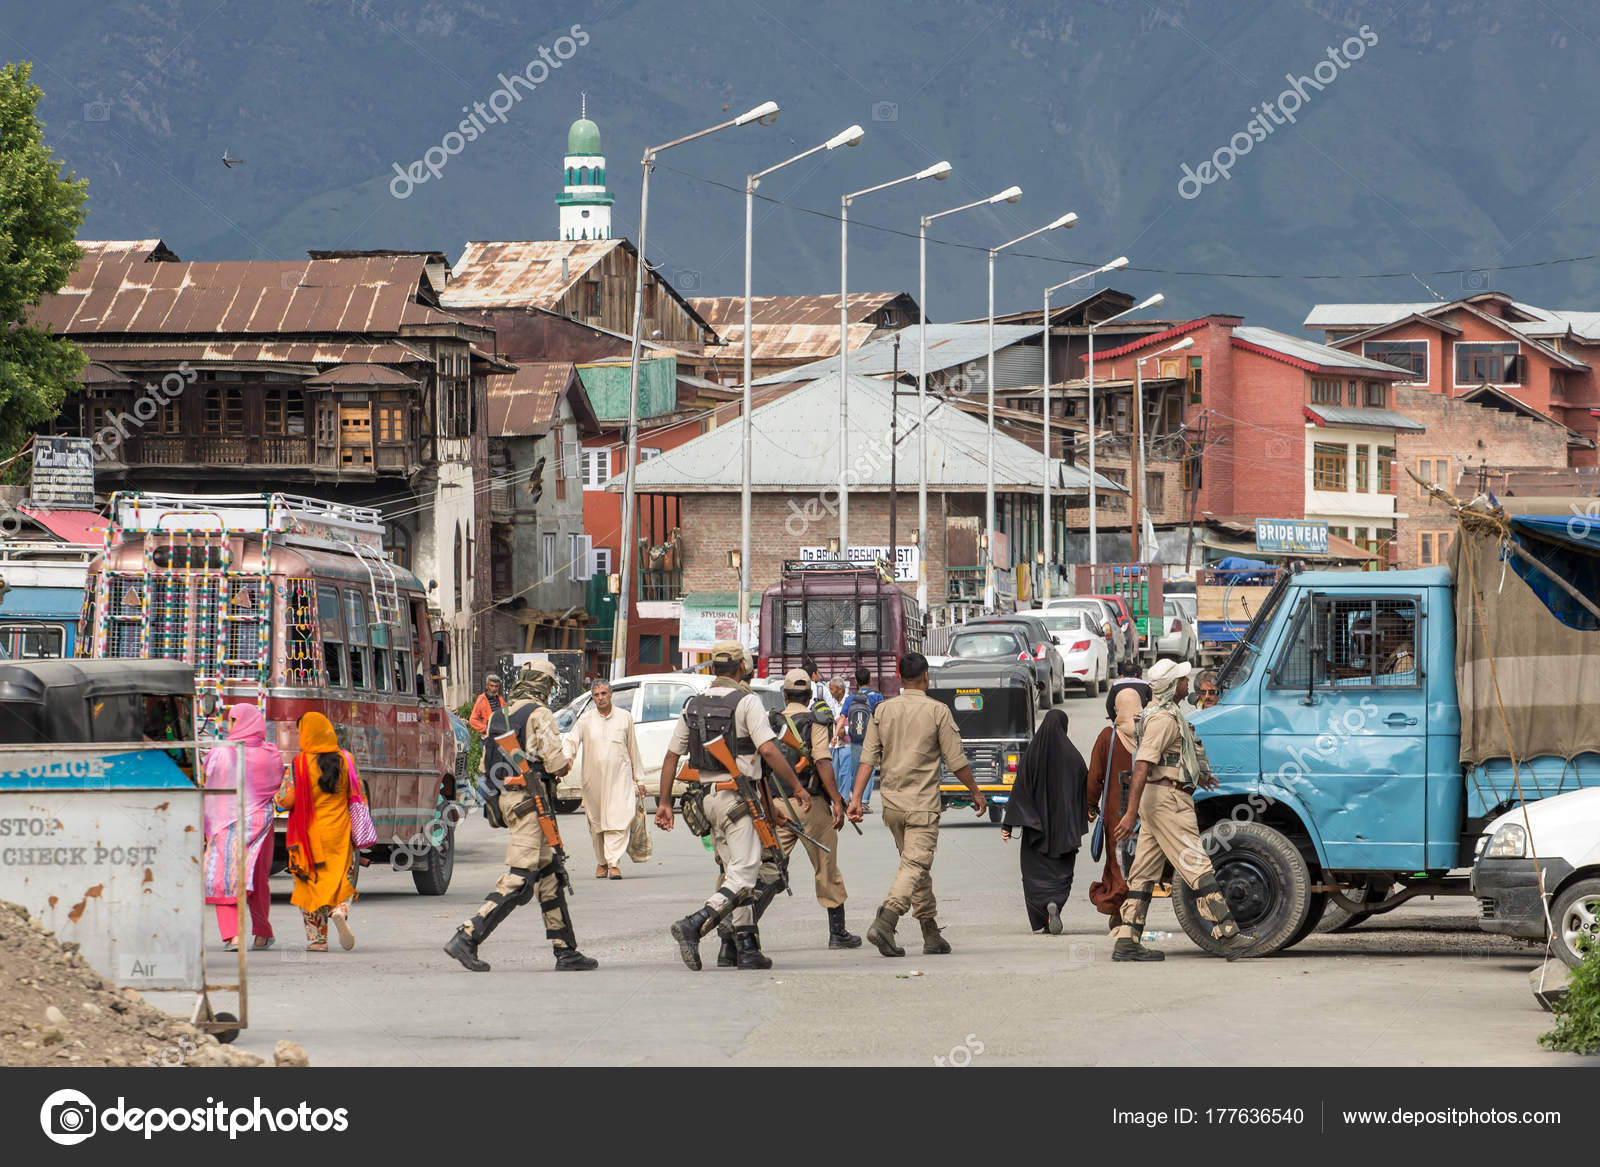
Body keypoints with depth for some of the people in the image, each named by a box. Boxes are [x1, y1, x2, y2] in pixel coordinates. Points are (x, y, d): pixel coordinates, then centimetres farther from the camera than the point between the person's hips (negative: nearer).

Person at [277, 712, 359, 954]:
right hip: (339, 834, 2)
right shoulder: (345, 761, 0)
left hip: (309, 835, -2)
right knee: (342, 878, 11)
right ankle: (340, 910, -20)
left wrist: (280, 790, 9)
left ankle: (317, 937, 6)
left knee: (311, 883, 8)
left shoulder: (300, 764, -10)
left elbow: (286, 800, -12)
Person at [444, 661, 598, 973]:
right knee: (519, 881, -11)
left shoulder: (498, 716, 14)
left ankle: (566, 950, 13)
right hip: (531, 800, -9)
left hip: (505, 796, 9)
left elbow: (487, 763, 17)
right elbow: (557, 764, -15)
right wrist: (563, 763, 7)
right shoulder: (539, 714, -10)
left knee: (549, 875, 12)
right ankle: (467, 937, -18)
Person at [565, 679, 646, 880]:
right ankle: (601, 862, 20)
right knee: (596, 823, 5)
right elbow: (572, 741, -3)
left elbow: (633, 749, 13)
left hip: (619, 777, -1)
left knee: (619, 820, -14)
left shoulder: (625, 717, 8)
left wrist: (638, 779, 14)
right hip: (593, 778, 1)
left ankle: (614, 863, -18)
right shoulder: (586, 720, 5)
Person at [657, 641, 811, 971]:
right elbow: (768, 750, -17)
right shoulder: (746, 702, -7)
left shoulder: (693, 705, 12)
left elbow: (671, 757, 12)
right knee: (744, 874, -10)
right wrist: (797, 787, -10)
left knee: (733, 873, 13)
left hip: (703, 796, 7)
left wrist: (665, 802, 16)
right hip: (736, 796, -7)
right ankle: (694, 926, -27)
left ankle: (746, 947, 9)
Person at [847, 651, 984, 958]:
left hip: (891, 803, 5)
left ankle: (931, 934, 21)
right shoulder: (938, 711, -6)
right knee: (915, 864, -9)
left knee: (916, 864, 16)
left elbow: (868, 758, 0)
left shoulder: (883, 710, 5)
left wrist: (856, 798, -1)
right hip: (922, 803, -5)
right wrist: (976, 793, 9)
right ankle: (884, 922, -30)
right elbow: (956, 762, -4)